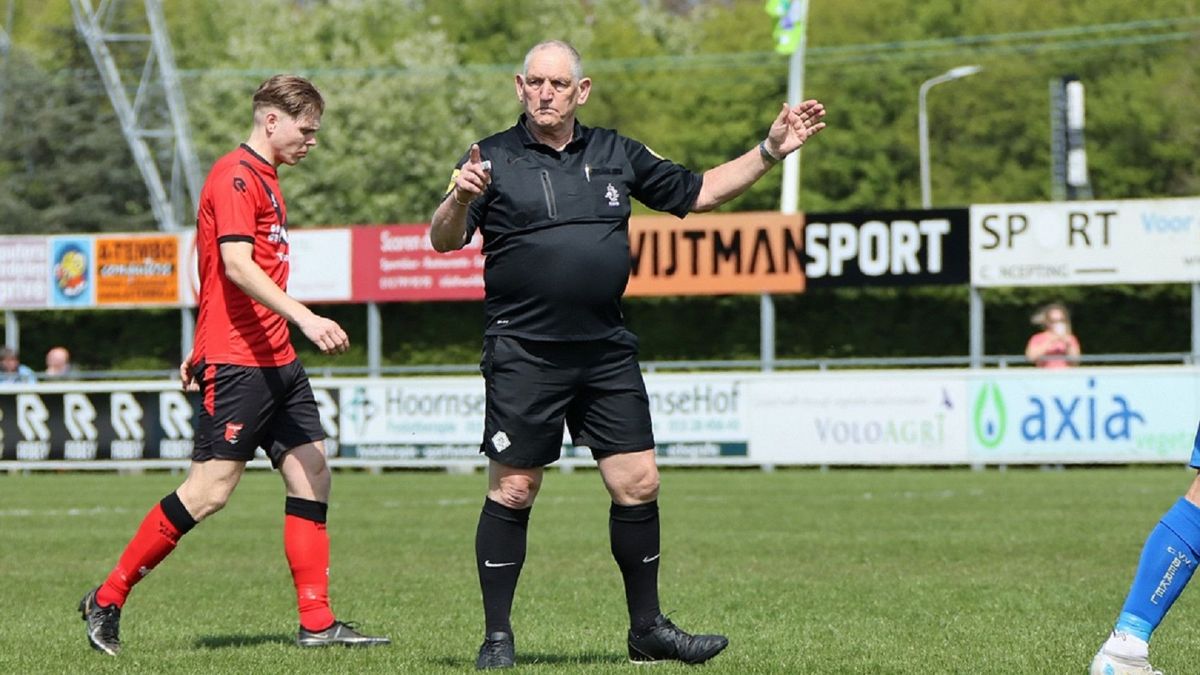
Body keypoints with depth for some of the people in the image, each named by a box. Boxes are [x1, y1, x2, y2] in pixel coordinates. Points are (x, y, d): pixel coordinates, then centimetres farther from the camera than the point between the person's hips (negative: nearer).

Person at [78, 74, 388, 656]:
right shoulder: (235, 176, -11)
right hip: (236, 362, -10)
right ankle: (106, 602, 1)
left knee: (311, 473, 2)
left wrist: (203, 348, 23)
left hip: (275, 361, 10)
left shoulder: (263, 178, 20)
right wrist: (306, 319, -31)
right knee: (210, 489, -10)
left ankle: (317, 624, 3)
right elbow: (237, 265, -23)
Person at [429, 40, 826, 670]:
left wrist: (771, 150, 13)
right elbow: (443, 240, -10)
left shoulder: (617, 155, 12)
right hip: (523, 353, -4)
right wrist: (459, 199, -31)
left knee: (638, 482, 2)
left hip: (606, 351, 4)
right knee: (512, 490, -2)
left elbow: (698, 192, 21)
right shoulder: (493, 159, -1)